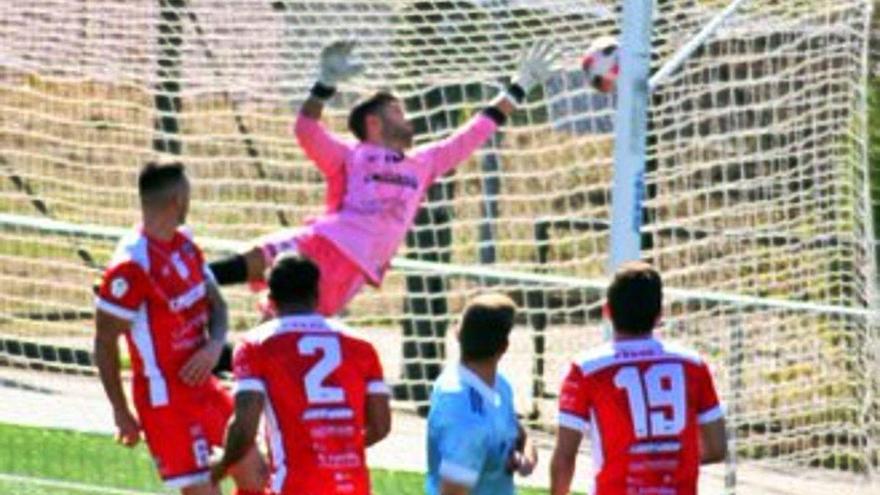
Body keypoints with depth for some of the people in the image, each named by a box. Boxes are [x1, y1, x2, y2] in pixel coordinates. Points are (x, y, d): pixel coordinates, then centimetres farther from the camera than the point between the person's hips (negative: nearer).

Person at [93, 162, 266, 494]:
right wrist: (121, 413, -14)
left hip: (202, 385, 9)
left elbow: (216, 305, 13)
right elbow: (105, 344, -17)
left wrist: (213, 347, -10)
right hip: (165, 397, -9)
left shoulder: (185, 244, 5)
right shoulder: (132, 266, -23)